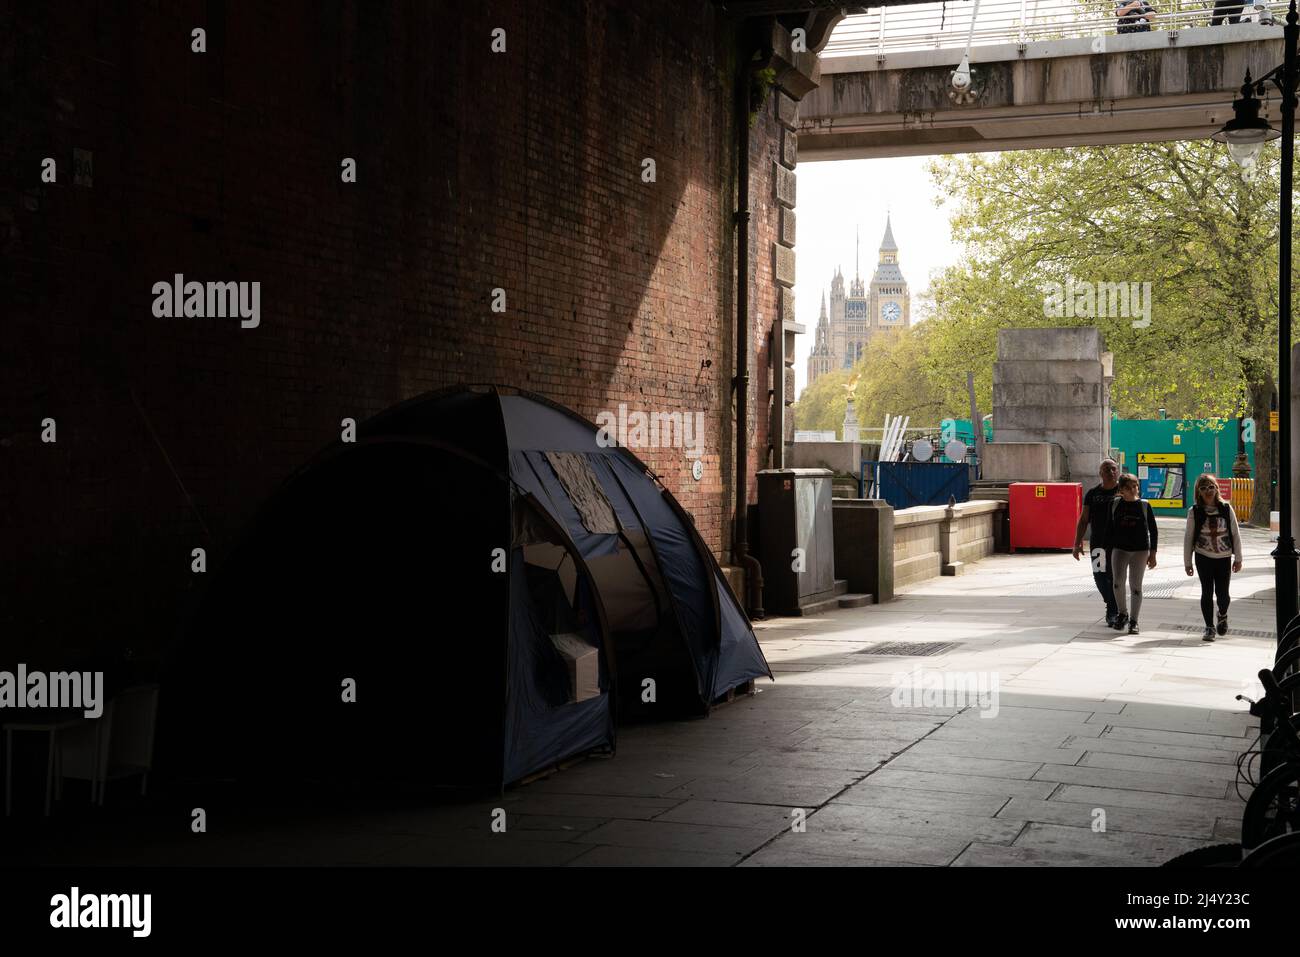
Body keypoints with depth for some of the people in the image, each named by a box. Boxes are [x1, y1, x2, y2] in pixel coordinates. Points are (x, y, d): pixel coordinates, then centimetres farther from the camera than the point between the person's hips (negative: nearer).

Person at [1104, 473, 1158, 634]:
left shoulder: (1144, 505, -1)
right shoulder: (1115, 504, 2)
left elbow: (1152, 530, 4)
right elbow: (1109, 528, 8)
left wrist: (1152, 554, 0)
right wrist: (1108, 550, 6)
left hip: (1140, 550, -1)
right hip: (1119, 549, 1)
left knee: (1135, 586, -1)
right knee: (1118, 582, -14)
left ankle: (1133, 621, 9)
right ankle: (1122, 613, 8)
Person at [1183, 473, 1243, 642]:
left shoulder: (1226, 508, -1)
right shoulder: (1194, 512, -3)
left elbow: (1235, 533, 4)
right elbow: (1188, 537, 1)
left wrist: (1238, 558, 3)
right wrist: (1187, 562, 1)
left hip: (1224, 557, 1)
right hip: (1203, 557, -1)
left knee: (1222, 593, 1)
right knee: (1207, 592, -1)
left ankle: (1222, 615, 33)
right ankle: (1209, 627, 11)